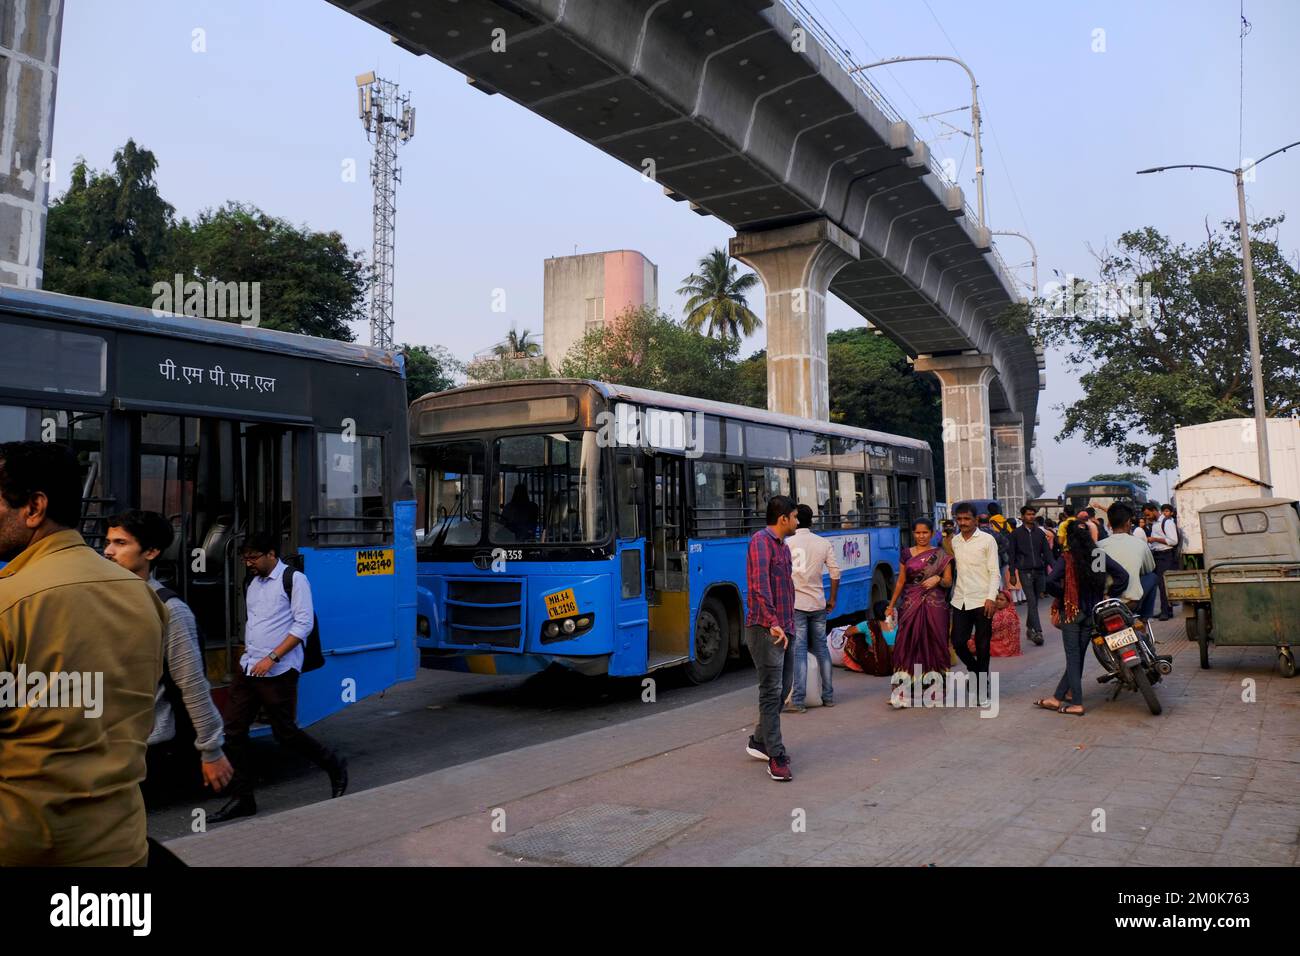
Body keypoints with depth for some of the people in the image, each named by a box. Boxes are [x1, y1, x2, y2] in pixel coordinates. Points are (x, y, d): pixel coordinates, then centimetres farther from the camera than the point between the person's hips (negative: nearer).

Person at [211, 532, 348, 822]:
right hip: (248, 668, 7)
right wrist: (248, 652, 15)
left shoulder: (294, 579, -9)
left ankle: (335, 768, 21)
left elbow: (304, 624, -14)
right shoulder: (253, 583, 14)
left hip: (278, 672, -7)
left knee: (285, 732, -1)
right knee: (234, 730, 3)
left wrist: (271, 658, -19)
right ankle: (242, 799, 13)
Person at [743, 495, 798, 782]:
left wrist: (789, 624, 18)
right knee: (771, 691, -7)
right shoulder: (761, 540, -13)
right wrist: (772, 622, -32)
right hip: (765, 629, -10)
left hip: (784, 629, 10)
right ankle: (776, 758, -2)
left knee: (783, 687, 16)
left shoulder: (783, 547, 17)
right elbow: (759, 584, -26)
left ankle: (760, 741, 30)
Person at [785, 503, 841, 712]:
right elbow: (835, 573, 3)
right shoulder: (824, 544, 4)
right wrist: (832, 599, 13)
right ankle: (828, 696, 21)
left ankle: (798, 701, -5)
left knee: (798, 651, -3)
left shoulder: (787, 543, -7)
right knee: (821, 648, 14)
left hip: (795, 603, -4)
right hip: (818, 603, 4)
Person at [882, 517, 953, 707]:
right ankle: (903, 692, -5)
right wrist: (891, 605, 10)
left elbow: (949, 582, 4)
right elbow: (901, 581, 13)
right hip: (911, 605, 1)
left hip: (935, 606, -1)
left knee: (933, 645, 1)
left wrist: (938, 579, -17)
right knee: (908, 644, -5)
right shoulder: (906, 554, 9)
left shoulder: (941, 555, 4)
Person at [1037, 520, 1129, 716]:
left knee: (1073, 657, 2)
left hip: (1072, 612, -4)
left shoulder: (1068, 558, -12)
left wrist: (1063, 595, -4)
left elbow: (1050, 582, -22)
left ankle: (1077, 704, 0)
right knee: (1078, 656, 12)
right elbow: (1123, 575, -1)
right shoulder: (1100, 555, 0)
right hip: (1093, 613, 5)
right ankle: (1057, 698, 19)